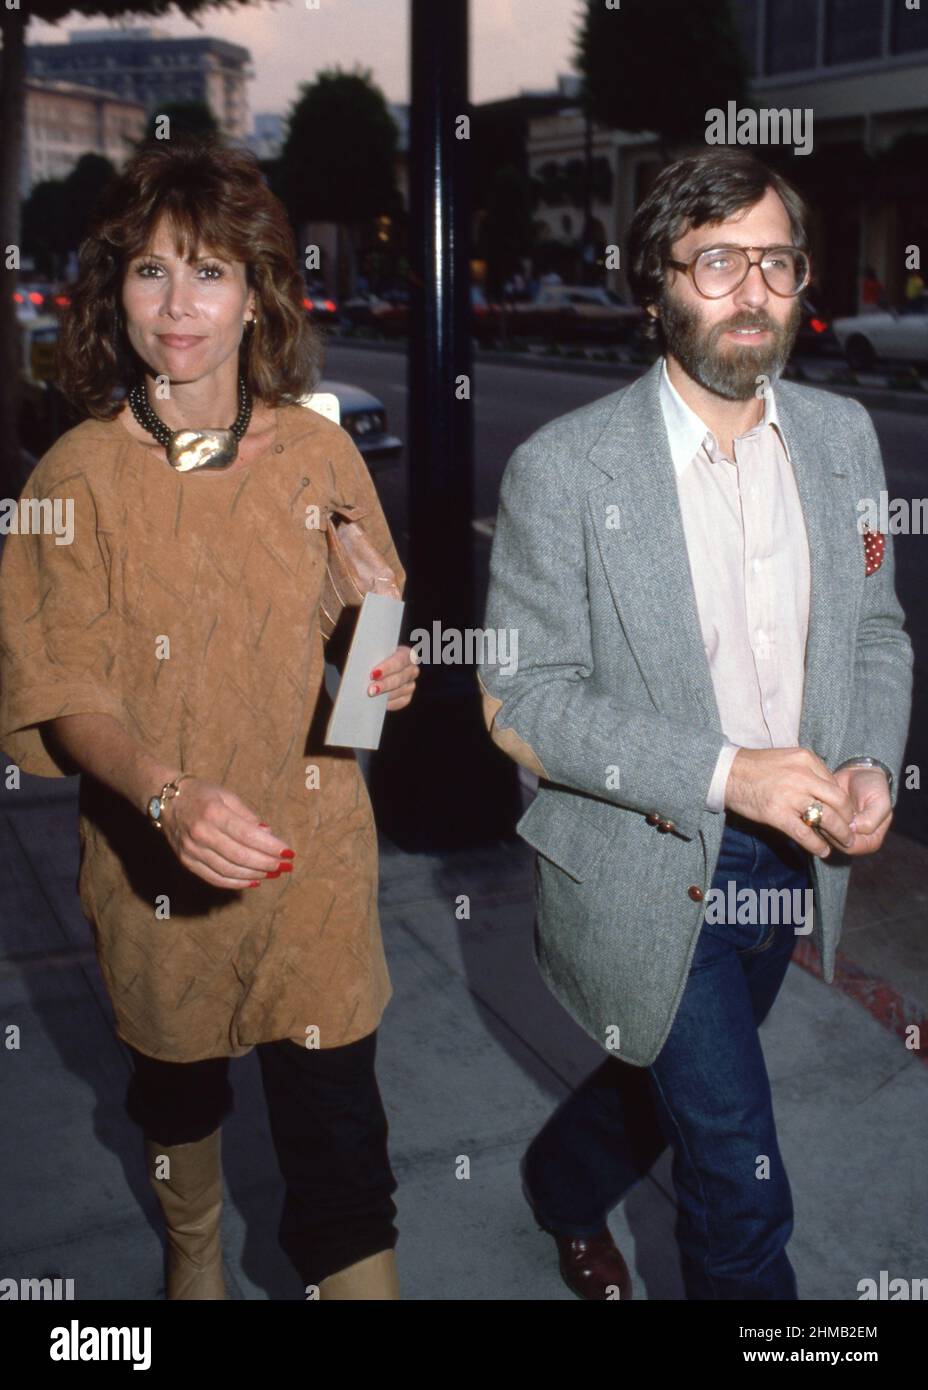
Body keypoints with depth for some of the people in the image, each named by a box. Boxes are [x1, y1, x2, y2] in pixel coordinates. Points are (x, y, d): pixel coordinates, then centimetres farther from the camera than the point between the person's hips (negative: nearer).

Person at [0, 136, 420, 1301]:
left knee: (335, 1122, 1)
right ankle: (193, 1245, 55)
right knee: (176, 1078, 23)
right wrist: (169, 797, -27)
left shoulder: (317, 450, -3)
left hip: (312, 849, 0)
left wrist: (387, 670, -13)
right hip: (154, 860, 0)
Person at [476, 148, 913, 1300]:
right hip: (650, 875, -5)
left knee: (671, 1081, 26)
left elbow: (876, 630, 9)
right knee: (738, 1168, 1)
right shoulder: (563, 469, -16)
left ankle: (564, 1184, 57)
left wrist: (870, 764, -10)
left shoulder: (842, 436, 0)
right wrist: (725, 771, -24)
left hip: (787, 862, 6)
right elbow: (521, 701, -16)